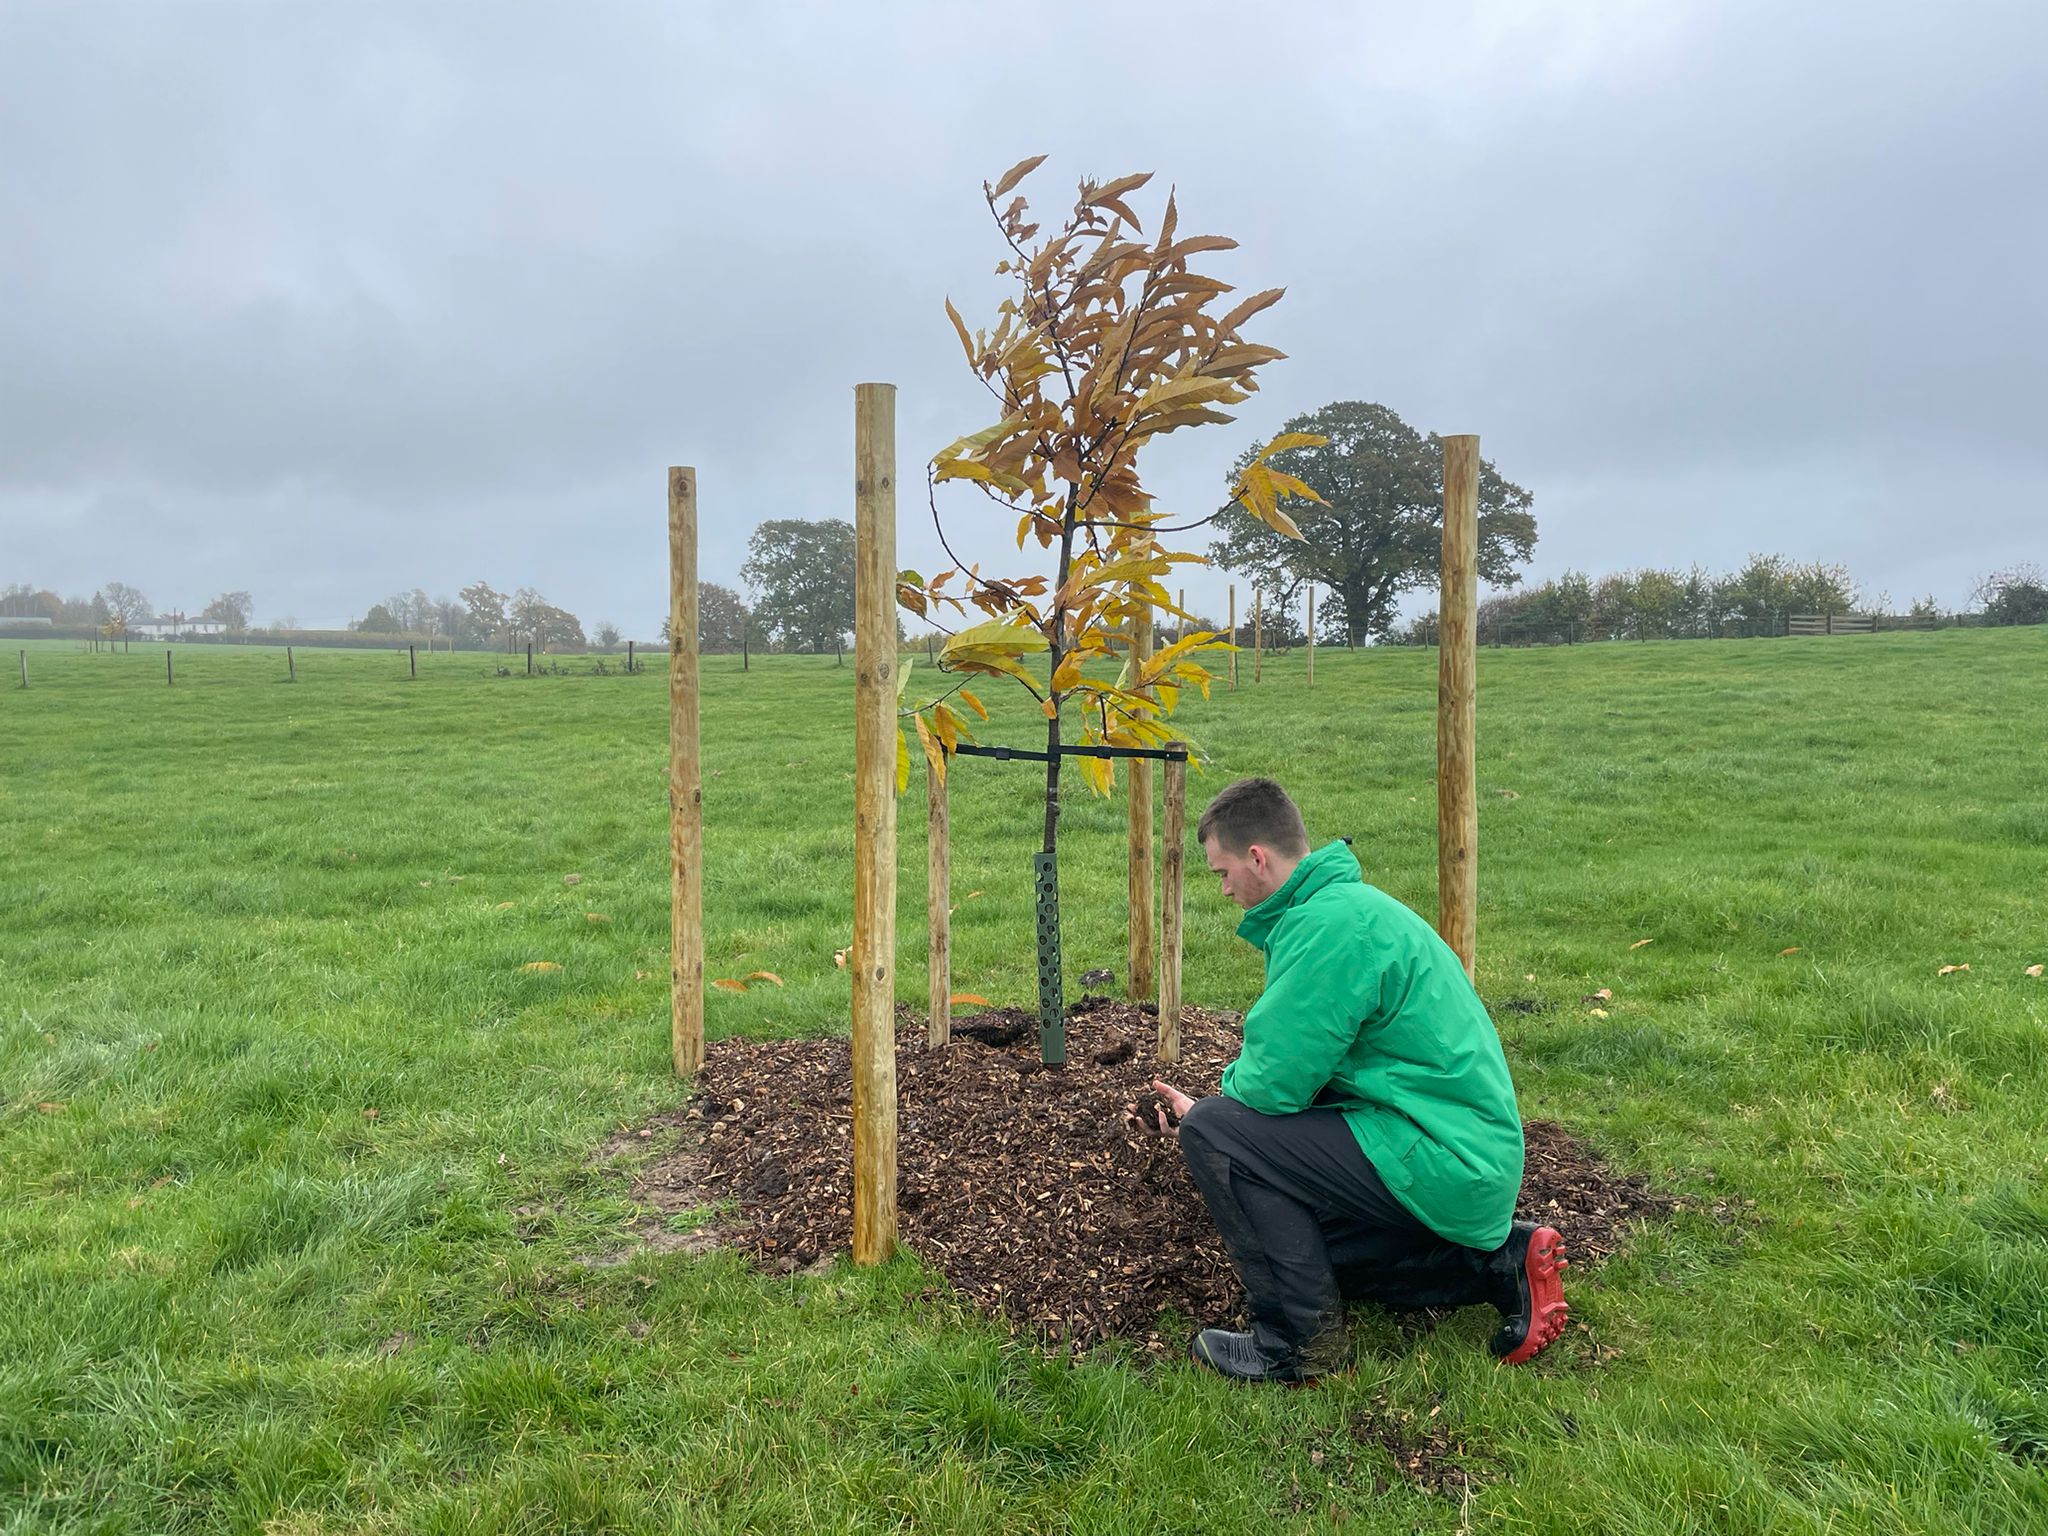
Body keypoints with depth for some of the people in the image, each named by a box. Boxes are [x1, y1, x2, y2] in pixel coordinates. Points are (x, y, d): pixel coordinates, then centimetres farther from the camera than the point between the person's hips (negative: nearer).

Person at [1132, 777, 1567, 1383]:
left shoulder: (1332, 924, -22)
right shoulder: (1345, 903, 11)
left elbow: (1274, 1082, -21)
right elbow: (1303, 1061, 18)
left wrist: (1202, 1113, 1)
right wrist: (1205, 1106, 12)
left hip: (1442, 1163, -11)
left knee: (1212, 1133, -16)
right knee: (1293, 1237, 25)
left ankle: (1300, 1343, -3)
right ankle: (1498, 1261, 18)